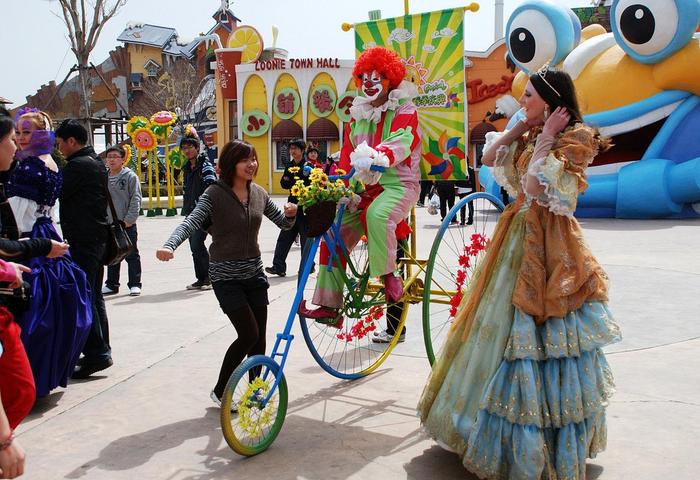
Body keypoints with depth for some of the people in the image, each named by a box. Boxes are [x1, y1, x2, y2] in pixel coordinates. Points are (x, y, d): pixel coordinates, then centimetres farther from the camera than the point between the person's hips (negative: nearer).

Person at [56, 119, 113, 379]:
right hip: (97, 239, 10)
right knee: (93, 296, 14)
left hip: (81, 242, -10)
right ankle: (100, 350, 21)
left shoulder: (78, 165, -14)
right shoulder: (97, 163, 16)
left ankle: (96, 353, -4)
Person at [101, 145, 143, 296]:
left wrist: (129, 219, -14)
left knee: (132, 255, 2)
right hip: (109, 224, 5)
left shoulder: (130, 176, -5)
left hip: (127, 225, -5)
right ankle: (111, 285, 22)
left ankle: (135, 284, 10)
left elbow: (135, 200, -8)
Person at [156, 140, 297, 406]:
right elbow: (192, 222, -25)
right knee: (249, 334, -10)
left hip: (254, 273, 5)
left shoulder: (258, 193, 5)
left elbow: (283, 224, 13)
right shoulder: (215, 194, -12)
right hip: (226, 276, -5)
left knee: (259, 336, 7)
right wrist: (169, 245, -43)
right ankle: (220, 391, 10)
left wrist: (290, 214, -11)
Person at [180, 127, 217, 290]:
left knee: (197, 244, -13)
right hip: (191, 212, 8)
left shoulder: (205, 164, -8)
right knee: (194, 246, 8)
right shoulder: (187, 168, 17)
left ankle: (209, 278, -2)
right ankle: (200, 279, 16)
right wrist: (186, 209, 20)